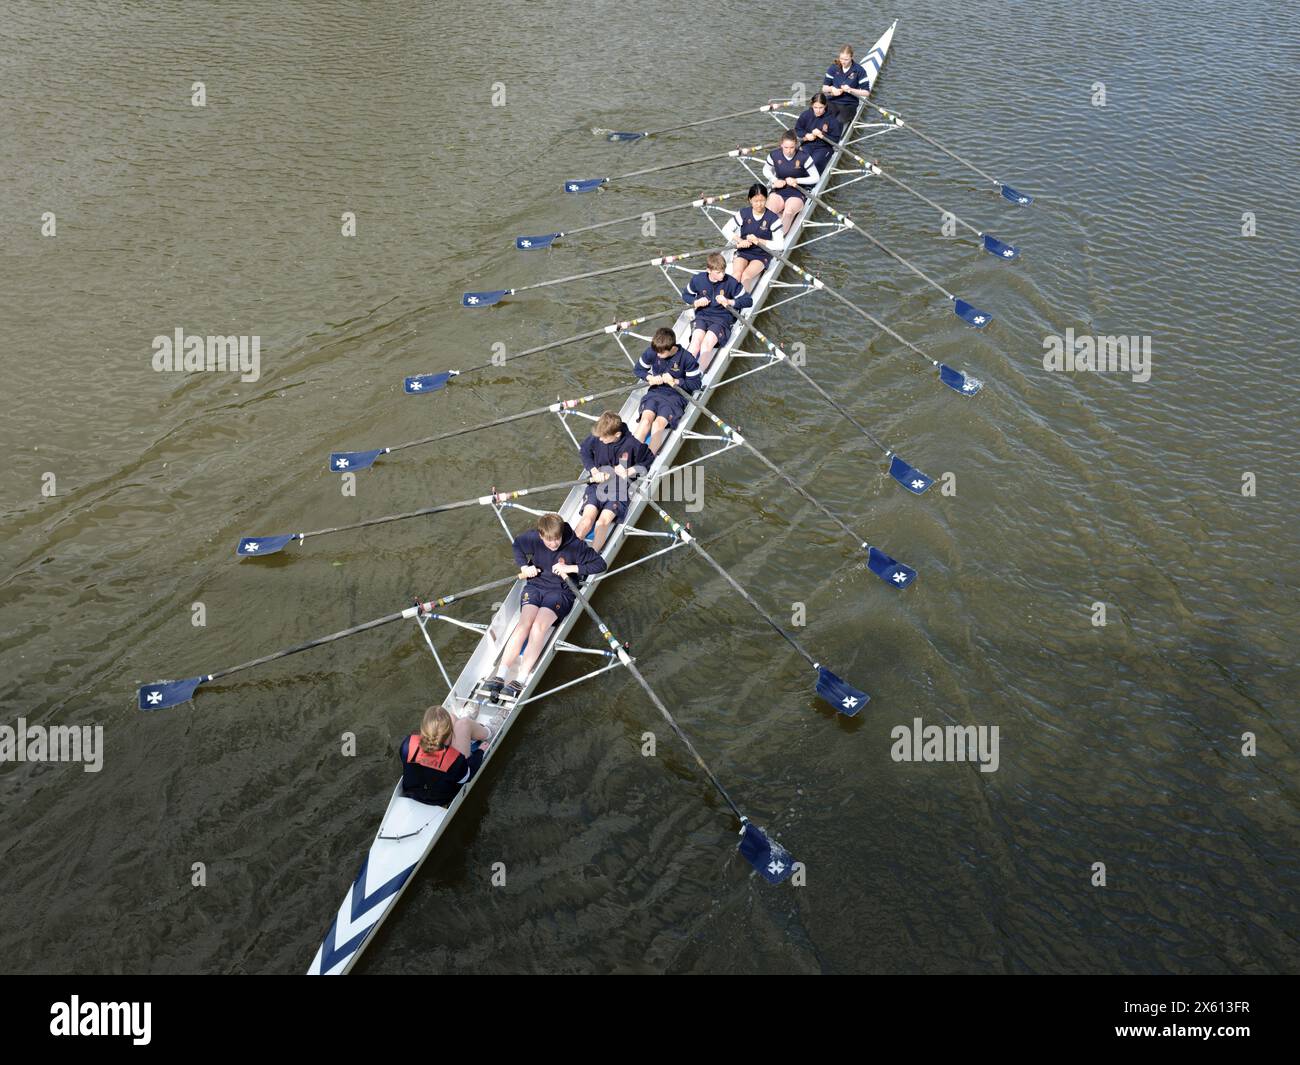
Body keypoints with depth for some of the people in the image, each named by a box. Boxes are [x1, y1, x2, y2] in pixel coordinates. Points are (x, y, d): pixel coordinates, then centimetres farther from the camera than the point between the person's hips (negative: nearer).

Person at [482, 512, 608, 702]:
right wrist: (524, 567, 2)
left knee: (538, 627, -29)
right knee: (524, 623, -26)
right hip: (535, 586, 2)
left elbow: (601, 564, -9)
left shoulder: (574, 545, -12)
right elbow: (516, 545, 20)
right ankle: (499, 677, -33)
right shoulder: (532, 538, -3)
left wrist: (570, 568, -15)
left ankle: (519, 681, -34)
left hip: (560, 592, -2)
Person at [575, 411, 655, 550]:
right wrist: (594, 471, -1)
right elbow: (584, 451, 15)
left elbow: (648, 460, 4)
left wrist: (629, 471, -11)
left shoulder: (632, 444, -12)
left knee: (603, 522, -26)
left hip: (618, 488, -2)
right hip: (597, 483, 2)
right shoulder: (596, 438, -5)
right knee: (587, 519, -24)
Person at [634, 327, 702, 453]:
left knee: (659, 423, -28)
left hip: (675, 396, -3)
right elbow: (639, 369, 12)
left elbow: (696, 384, -7)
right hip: (655, 391, 3)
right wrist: (650, 378, -9)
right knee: (646, 418, -27)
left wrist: (675, 381, -20)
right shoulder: (651, 352, -4)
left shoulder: (686, 358, -13)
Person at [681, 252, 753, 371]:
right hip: (702, 316, 2)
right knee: (696, 339, -30)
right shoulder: (698, 279, -1)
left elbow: (749, 300, -3)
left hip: (722, 318, -2)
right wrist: (696, 302, -5)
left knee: (708, 342, -31)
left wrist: (729, 302, -17)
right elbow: (685, 295, 16)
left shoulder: (731, 282, -7)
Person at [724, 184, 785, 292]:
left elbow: (780, 245, -11)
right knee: (737, 274, -29)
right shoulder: (743, 213, -1)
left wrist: (759, 241, -20)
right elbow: (726, 230, 2)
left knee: (746, 276, -30)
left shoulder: (773, 218, -8)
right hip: (743, 251, 2)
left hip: (762, 254, -2)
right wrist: (740, 241, -14)